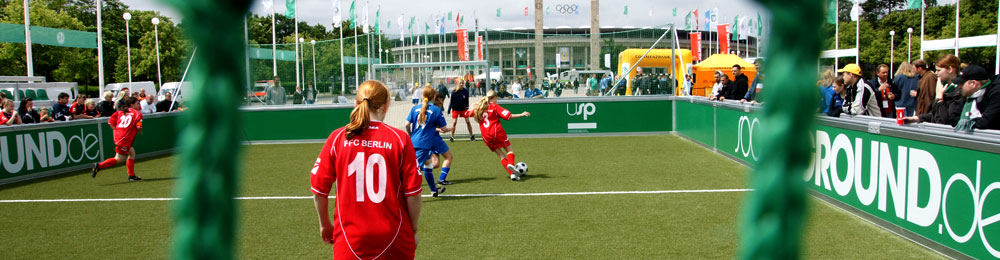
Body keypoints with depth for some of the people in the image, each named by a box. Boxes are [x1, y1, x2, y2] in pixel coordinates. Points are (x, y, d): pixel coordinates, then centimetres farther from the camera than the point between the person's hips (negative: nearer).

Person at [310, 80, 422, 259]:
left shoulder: (337, 138, -3)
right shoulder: (400, 139, -6)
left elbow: (319, 189, 1)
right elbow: (413, 193, -6)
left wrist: (325, 224, 17)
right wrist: (413, 230, 8)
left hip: (350, 237, 1)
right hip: (395, 238, 0)